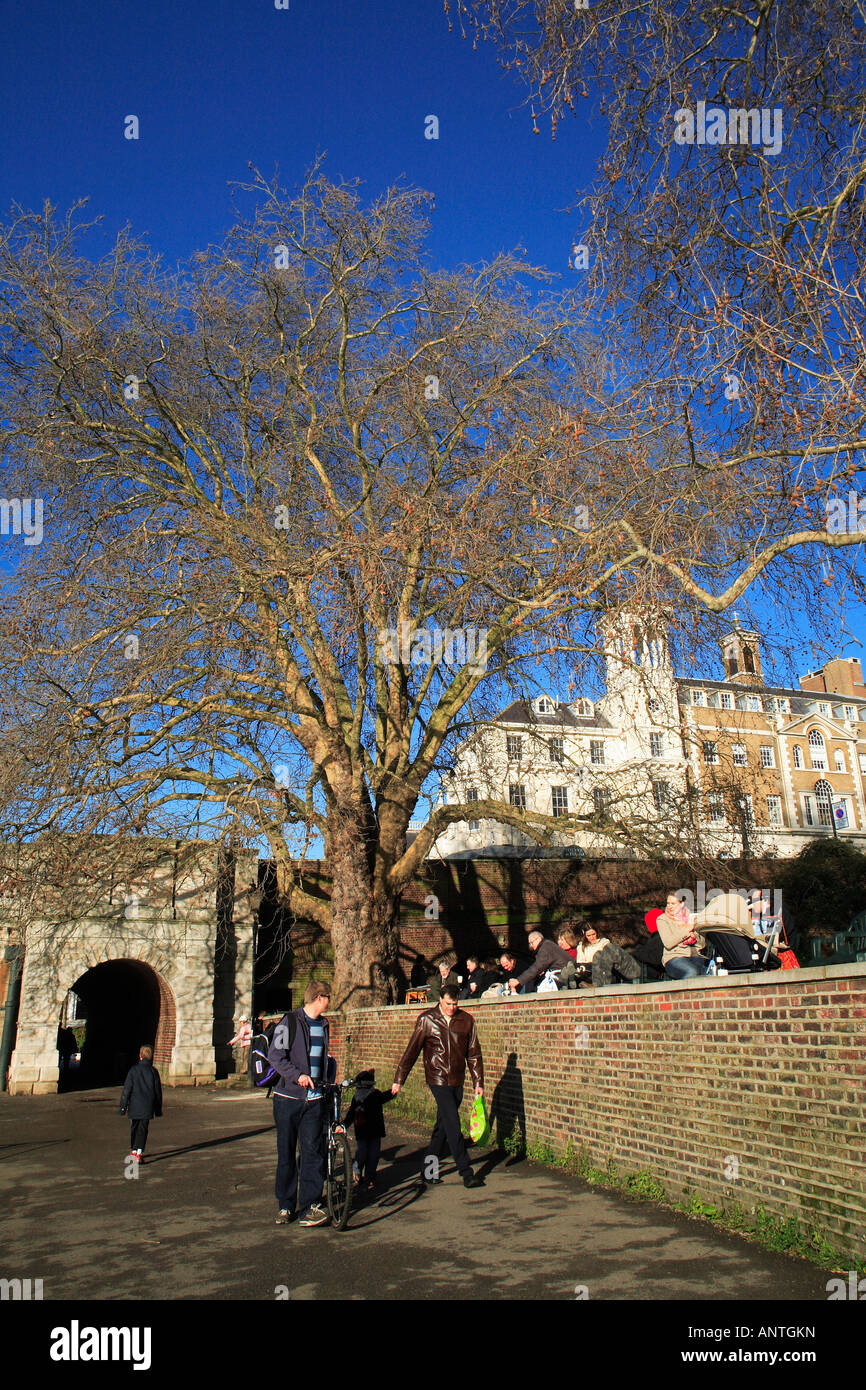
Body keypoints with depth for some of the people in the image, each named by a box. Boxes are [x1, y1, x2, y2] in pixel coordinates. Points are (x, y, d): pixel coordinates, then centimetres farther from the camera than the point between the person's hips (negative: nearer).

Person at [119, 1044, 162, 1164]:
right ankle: (139, 1153, -5)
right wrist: (158, 1109, 16)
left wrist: (123, 1106, 2)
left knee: (134, 1128, 17)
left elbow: (126, 1090, -6)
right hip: (148, 1107, 0)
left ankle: (133, 1151, 27)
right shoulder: (153, 1071, 0)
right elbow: (158, 1091, 6)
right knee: (143, 1130, 5)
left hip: (134, 1106, 0)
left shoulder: (133, 1070, -6)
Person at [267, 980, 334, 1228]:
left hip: (314, 1099, 4)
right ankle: (285, 1206, 18)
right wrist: (297, 1075, -24)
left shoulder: (324, 1024, 14)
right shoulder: (290, 1021, -6)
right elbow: (275, 1055, -13)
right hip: (288, 1097, -4)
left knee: (313, 1152, -4)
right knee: (286, 1154, 5)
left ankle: (310, 1207, 1)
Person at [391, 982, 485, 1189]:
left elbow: (474, 1054, 9)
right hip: (437, 1079, -4)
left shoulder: (466, 1020, 2)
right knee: (453, 1126, -9)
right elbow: (411, 1051, -1)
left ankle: (427, 1171, 25)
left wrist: (478, 1083, 7)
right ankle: (466, 1174, -4)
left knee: (443, 1126, 11)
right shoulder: (426, 1020, -6)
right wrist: (398, 1080, 1)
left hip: (457, 1082, 4)